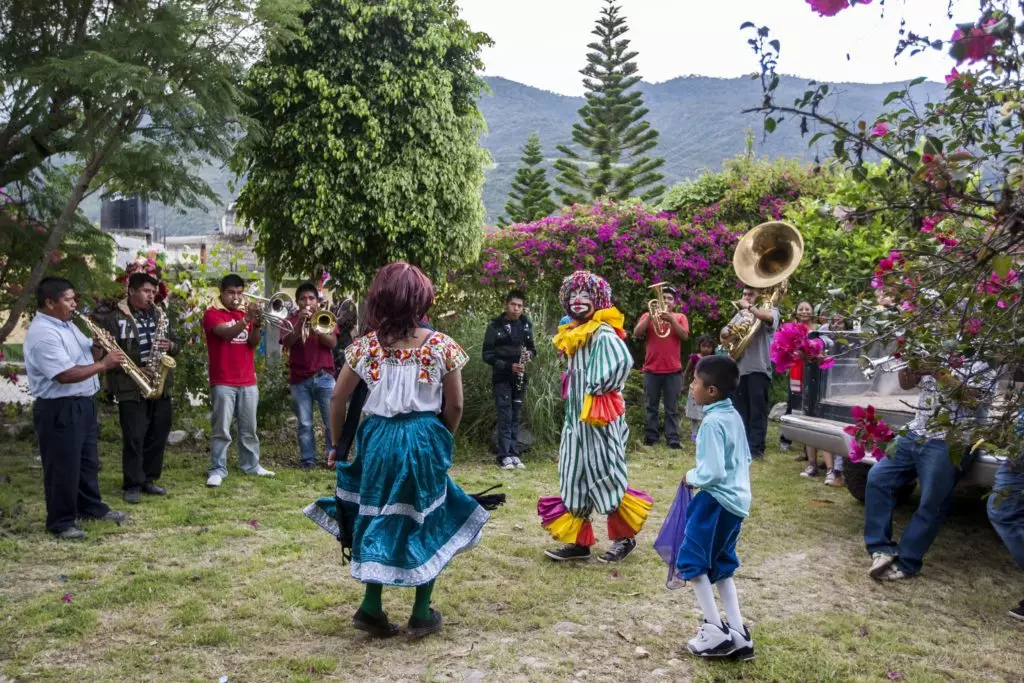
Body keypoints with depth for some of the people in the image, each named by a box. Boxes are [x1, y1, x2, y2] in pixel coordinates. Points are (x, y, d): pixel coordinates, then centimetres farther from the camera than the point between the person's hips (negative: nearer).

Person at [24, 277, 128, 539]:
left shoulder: (66, 325, 11)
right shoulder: (42, 333, -21)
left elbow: (86, 354, 20)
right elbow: (66, 375, -29)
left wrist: (99, 346, -1)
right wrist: (103, 365, -23)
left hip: (83, 403, 10)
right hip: (58, 409, -10)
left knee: (88, 461, 21)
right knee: (63, 468, 1)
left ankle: (91, 507, 36)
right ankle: (61, 522, 13)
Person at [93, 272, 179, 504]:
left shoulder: (159, 315, 12)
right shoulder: (115, 318, -6)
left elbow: (174, 345, 16)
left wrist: (170, 346, -8)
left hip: (160, 386, 6)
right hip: (131, 387, -6)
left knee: (158, 435, 10)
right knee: (134, 438, -3)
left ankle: (148, 479, 22)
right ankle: (133, 485, 7)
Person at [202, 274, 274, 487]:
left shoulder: (246, 312, 14)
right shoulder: (212, 314, -3)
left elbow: (253, 343, 4)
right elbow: (226, 333, -22)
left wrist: (257, 325, -14)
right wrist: (246, 319, -35)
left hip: (248, 381, 5)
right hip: (223, 383, -5)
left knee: (249, 428, 11)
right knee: (221, 429, -5)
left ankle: (251, 465, 20)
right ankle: (217, 470, 0)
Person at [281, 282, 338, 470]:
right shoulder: (291, 320, 8)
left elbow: (332, 343, -6)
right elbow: (286, 343, -9)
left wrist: (316, 326, -18)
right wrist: (299, 324, -20)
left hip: (324, 377, 0)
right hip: (299, 379, 0)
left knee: (332, 421, -1)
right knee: (305, 424, 2)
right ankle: (307, 459, 7)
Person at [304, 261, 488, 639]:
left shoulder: (366, 345, -3)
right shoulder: (442, 345, -7)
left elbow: (338, 400, 2)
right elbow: (455, 405, -2)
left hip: (378, 439, 1)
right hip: (424, 439, -1)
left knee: (376, 519, 17)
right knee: (425, 521, 12)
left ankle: (371, 607, 20)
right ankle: (422, 614, 20)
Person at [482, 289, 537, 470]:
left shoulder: (526, 325, 7)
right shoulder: (495, 326, -6)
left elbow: (533, 348, 16)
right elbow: (487, 355, -8)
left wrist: (529, 353, -9)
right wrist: (508, 366, -19)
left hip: (519, 379, 4)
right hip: (501, 379, -4)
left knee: (516, 417, 8)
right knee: (505, 417, -6)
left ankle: (514, 454, 14)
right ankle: (504, 456, 0)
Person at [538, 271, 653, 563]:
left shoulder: (603, 333, -16)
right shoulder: (573, 334, 12)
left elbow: (624, 361, -34)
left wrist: (602, 388, -22)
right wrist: (573, 407, 15)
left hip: (600, 418, -9)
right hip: (576, 418, 9)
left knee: (605, 477, 0)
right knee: (575, 479, 10)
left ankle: (625, 538, 17)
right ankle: (579, 541, 18)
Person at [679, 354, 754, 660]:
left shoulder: (713, 422, -21)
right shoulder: (733, 416, 7)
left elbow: (713, 473, -24)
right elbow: (746, 458, 18)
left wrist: (692, 477, -7)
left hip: (717, 502, -9)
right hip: (737, 500, 9)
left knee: (692, 561, 5)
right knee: (720, 566, 17)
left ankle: (716, 633, 8)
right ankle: (738, 635, 18)